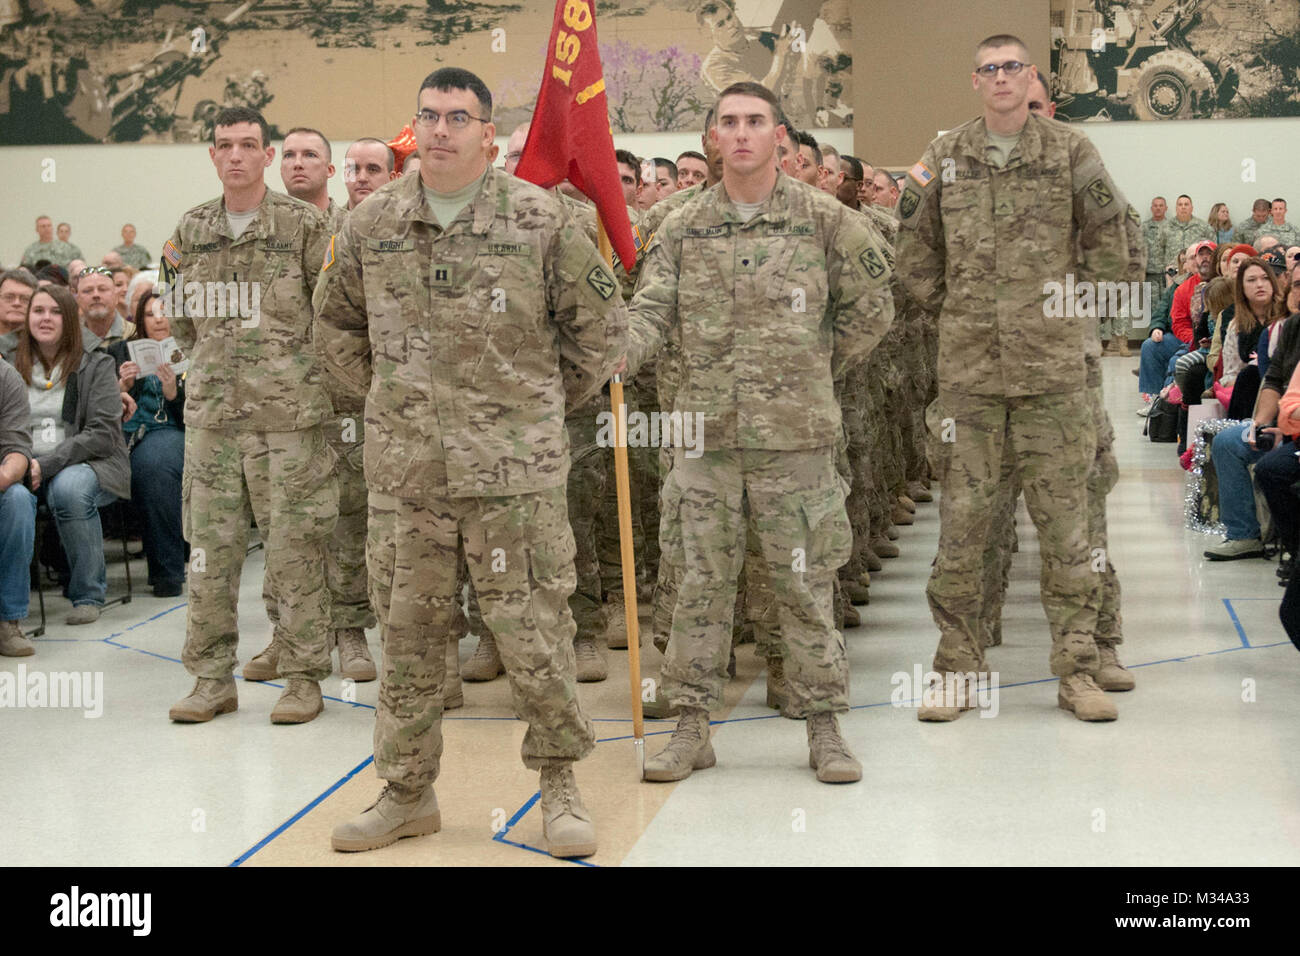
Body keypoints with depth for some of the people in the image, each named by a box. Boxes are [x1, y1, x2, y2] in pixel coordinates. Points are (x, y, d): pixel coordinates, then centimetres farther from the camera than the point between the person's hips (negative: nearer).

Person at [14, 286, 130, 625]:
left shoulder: (97, 366, 5)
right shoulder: (14, 369, 16)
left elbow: (103, 434, -6)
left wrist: (46, 465, -16)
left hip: (89, 465, -2)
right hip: (28, 469, 2)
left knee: (68, 488, -38)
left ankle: (88, 594, -20)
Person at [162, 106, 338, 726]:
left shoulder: (303, 225, -1)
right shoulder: (191, 230, 12)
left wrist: (287, 368, 0)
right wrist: (215, 364, 12)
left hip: (288, 413, -4)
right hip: (211, 413, 4)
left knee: (294, 551, -1)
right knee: (210, 548, 6)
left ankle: (304, 678, 9)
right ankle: (212, 678, 16)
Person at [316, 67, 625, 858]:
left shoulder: (540, 220, -3)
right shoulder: (371, 224, 6)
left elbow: (601, 324, 5)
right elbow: (336, 325, 20)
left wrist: (548, 406, 8)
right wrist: (385, 396, 15)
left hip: (515, 466, -3)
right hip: (404, 467, 3)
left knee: (535, 630, 1)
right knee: (408, 631, 11)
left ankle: (560, 784, 18)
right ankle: (408, 791, 24)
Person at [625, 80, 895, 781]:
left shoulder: (823, 220, 1)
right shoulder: (683, 228, 7)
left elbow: (871, 307, 9)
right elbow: (651, 310, -1)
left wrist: (819, 368, 7)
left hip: (796, 432, -2)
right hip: (706, 431, 2)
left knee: (805, 583, 4)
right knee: (701, 580, 6)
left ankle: (823, 728, 15)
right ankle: (692, 727, 15)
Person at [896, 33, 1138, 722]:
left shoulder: (1071, 152, 4)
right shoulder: (944, 158, 8)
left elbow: (1110, 245, 8)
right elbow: (916, 252, 16)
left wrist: (1078, 308, 4)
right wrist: (946, 308, 9)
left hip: (1052, 364, -1)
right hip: (968, 366, 1)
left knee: (1064, 521, 2)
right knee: (961, 519, 3)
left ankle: (1077, 671, 11)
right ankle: (957, 671, 13)